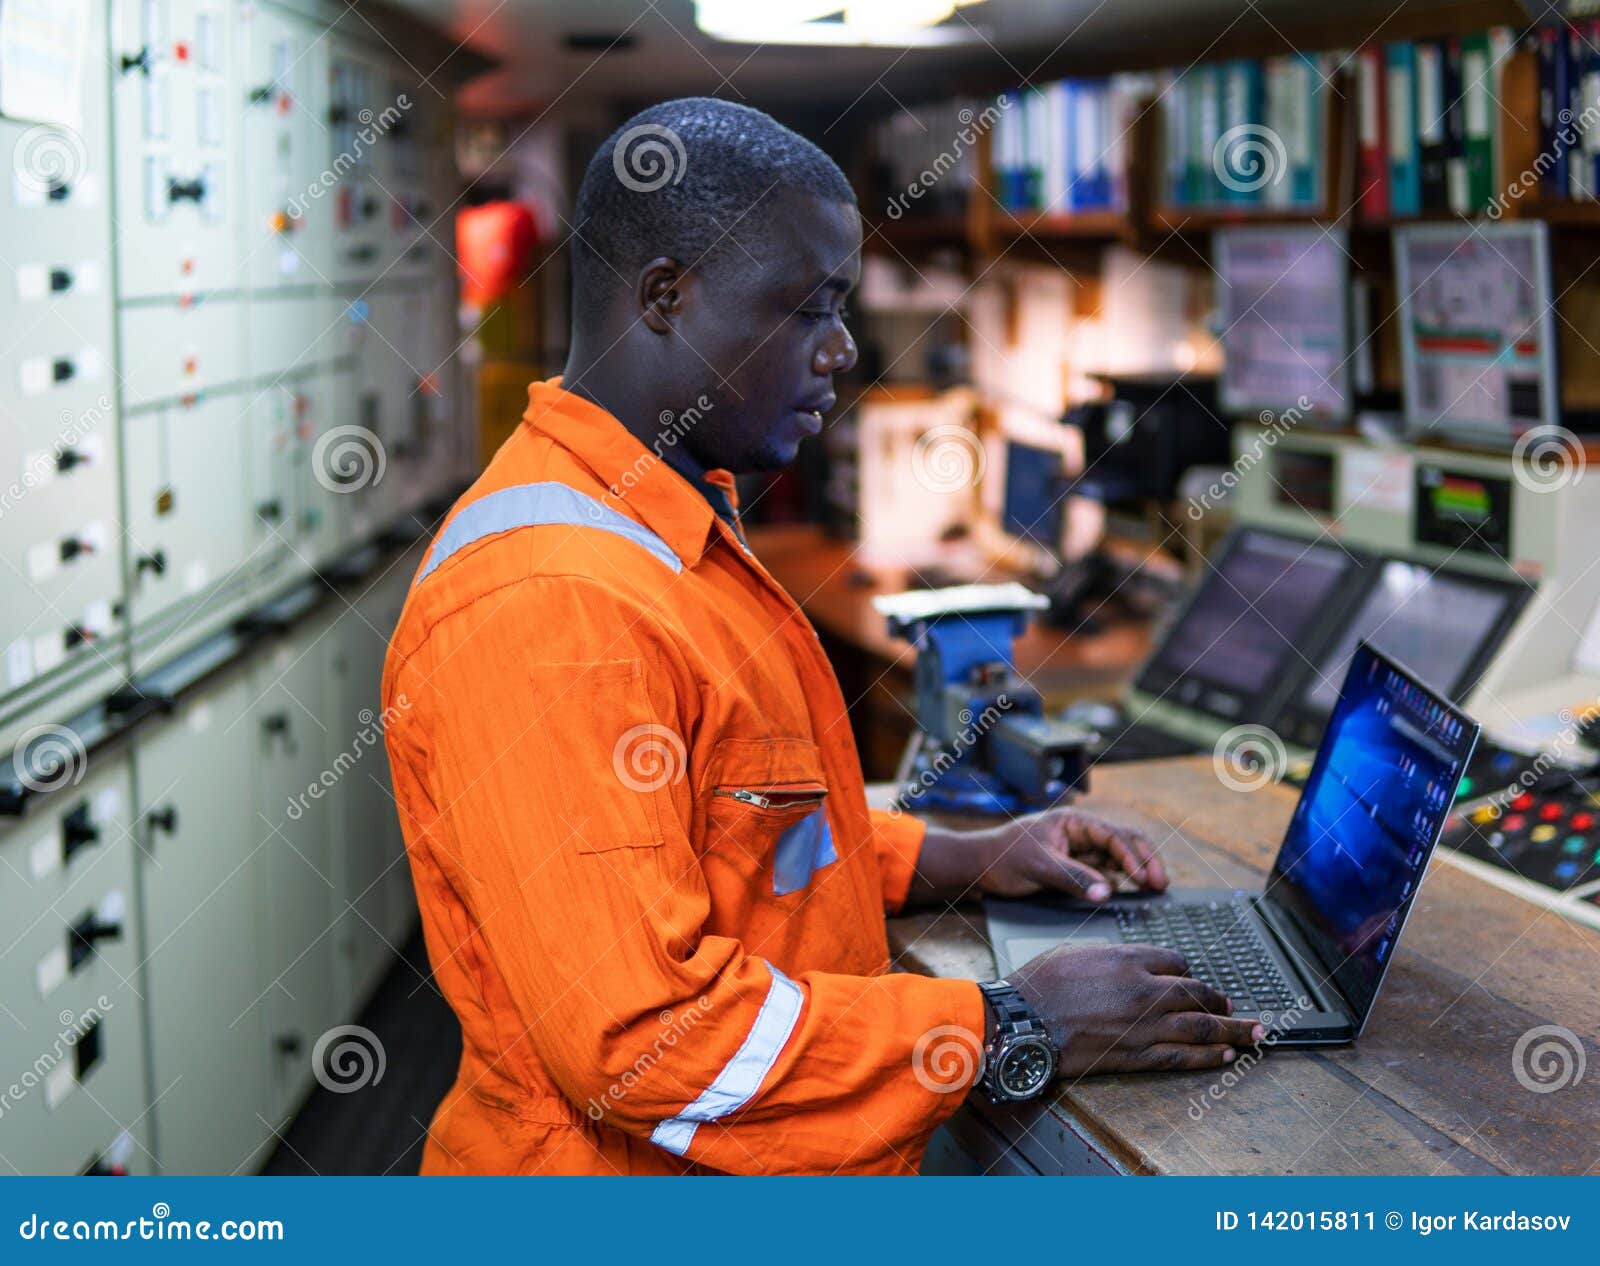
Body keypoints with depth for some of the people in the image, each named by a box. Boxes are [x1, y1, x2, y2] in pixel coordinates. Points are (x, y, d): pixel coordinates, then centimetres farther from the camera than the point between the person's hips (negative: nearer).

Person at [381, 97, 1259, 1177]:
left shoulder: (678, 528, 7)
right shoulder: (546, 609, -26)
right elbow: (636, 1036, -28)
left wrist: (958, 861, 5)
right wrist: (1009, 1034, -23)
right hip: (623, 1166, -9)